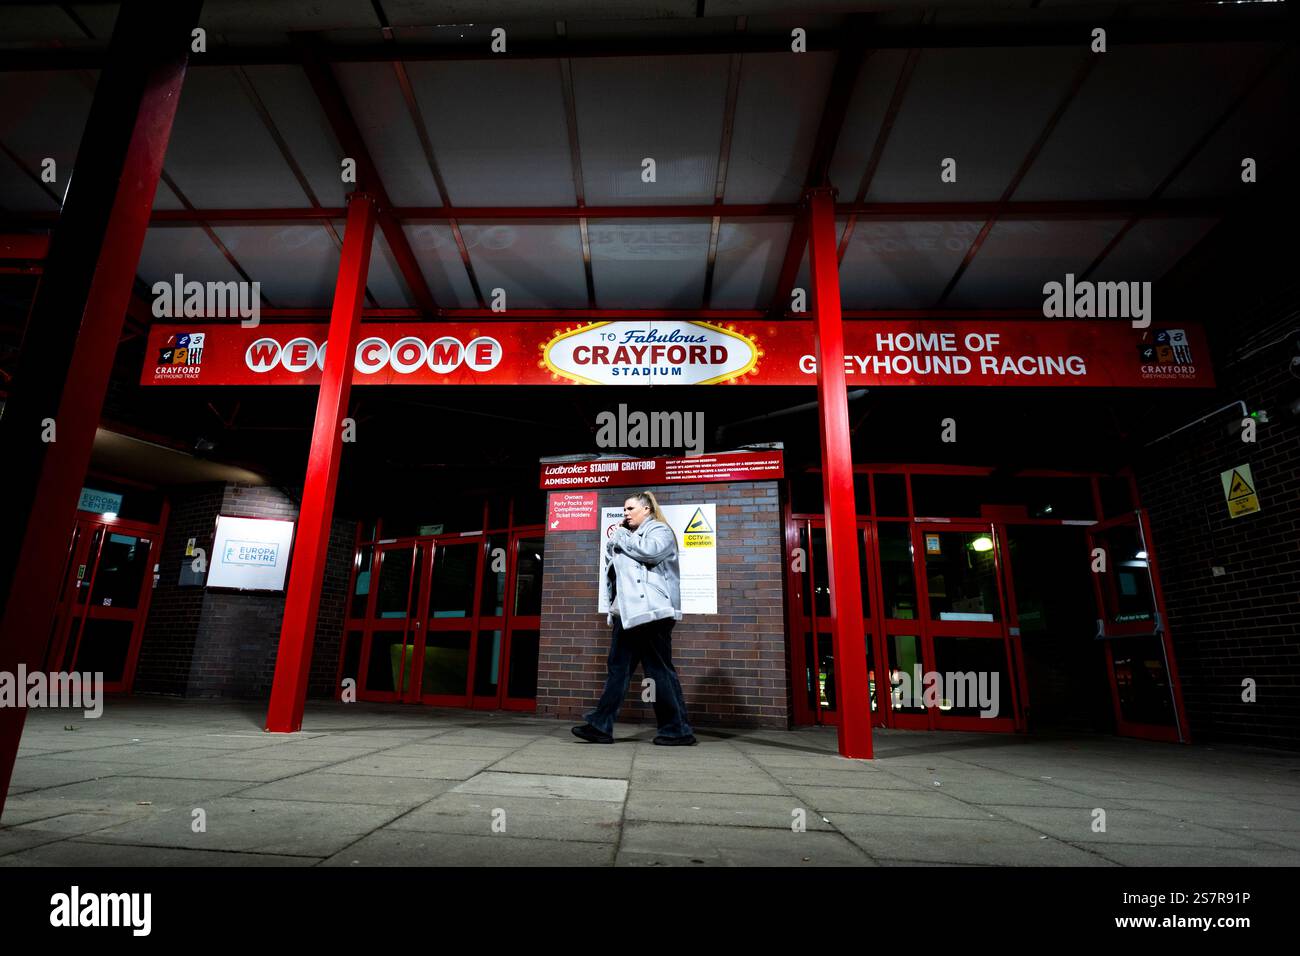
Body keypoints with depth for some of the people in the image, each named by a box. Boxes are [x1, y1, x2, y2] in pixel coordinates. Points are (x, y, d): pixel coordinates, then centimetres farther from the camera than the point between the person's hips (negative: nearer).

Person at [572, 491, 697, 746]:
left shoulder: (660, 530, 3)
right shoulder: (628, 537, 26)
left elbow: (650, 552, -18)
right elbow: (612, 569, 25)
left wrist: (621, 537, -5)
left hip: (650, 611, -8)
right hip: (627, 612, 8)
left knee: (659, 670, -4)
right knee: (618, 668, 6)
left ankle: (679, 730, 5)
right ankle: (601, 725, 8)